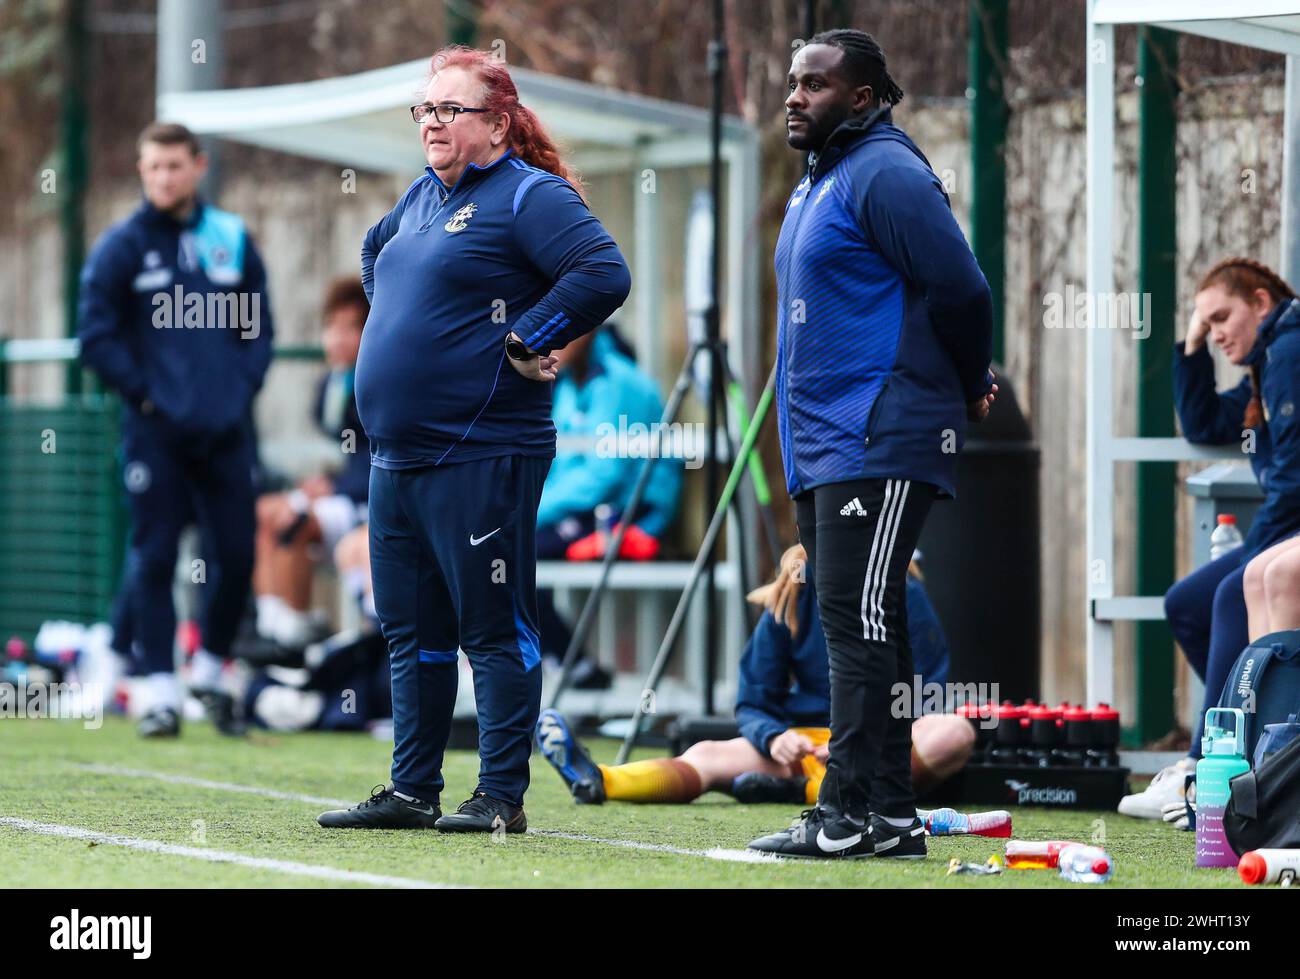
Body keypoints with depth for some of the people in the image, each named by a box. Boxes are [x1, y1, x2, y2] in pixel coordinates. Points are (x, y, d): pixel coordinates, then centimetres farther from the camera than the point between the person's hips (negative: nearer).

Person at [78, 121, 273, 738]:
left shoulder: (233, 240, 9)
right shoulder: (121, 247, 0)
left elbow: (258, 324, 15)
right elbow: (96, 338, -2)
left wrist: (245, 383, 2)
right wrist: (143, 393, -8)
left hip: (227, 429, 3)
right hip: (156, 431, -3)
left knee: (236, 553, 2)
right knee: (152, 558, -4)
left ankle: (210, 669, 22)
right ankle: (160, 689, 0)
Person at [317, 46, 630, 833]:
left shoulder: (529, 197, -10)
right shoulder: (424, 195, 16)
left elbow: (604, 273, -22)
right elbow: (376, 252, 37)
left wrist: (523, 340, -17)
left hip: (481, 457, -9)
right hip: (397, 456, 9)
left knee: (494, 629, -4)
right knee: (412, 631, 13)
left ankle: (502, 797, 0)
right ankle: (413, 791, 20)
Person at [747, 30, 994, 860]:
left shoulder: (885, 173, -11)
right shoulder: (819, 183, 20)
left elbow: (961, 290, -15)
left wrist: (968, 388, 0)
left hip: (879, 444, -10)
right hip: (821, 447, 10)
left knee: (861, 625, -13)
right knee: (855, 628, 9)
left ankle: (858, 813, -15)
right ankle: (887, 817, 12)